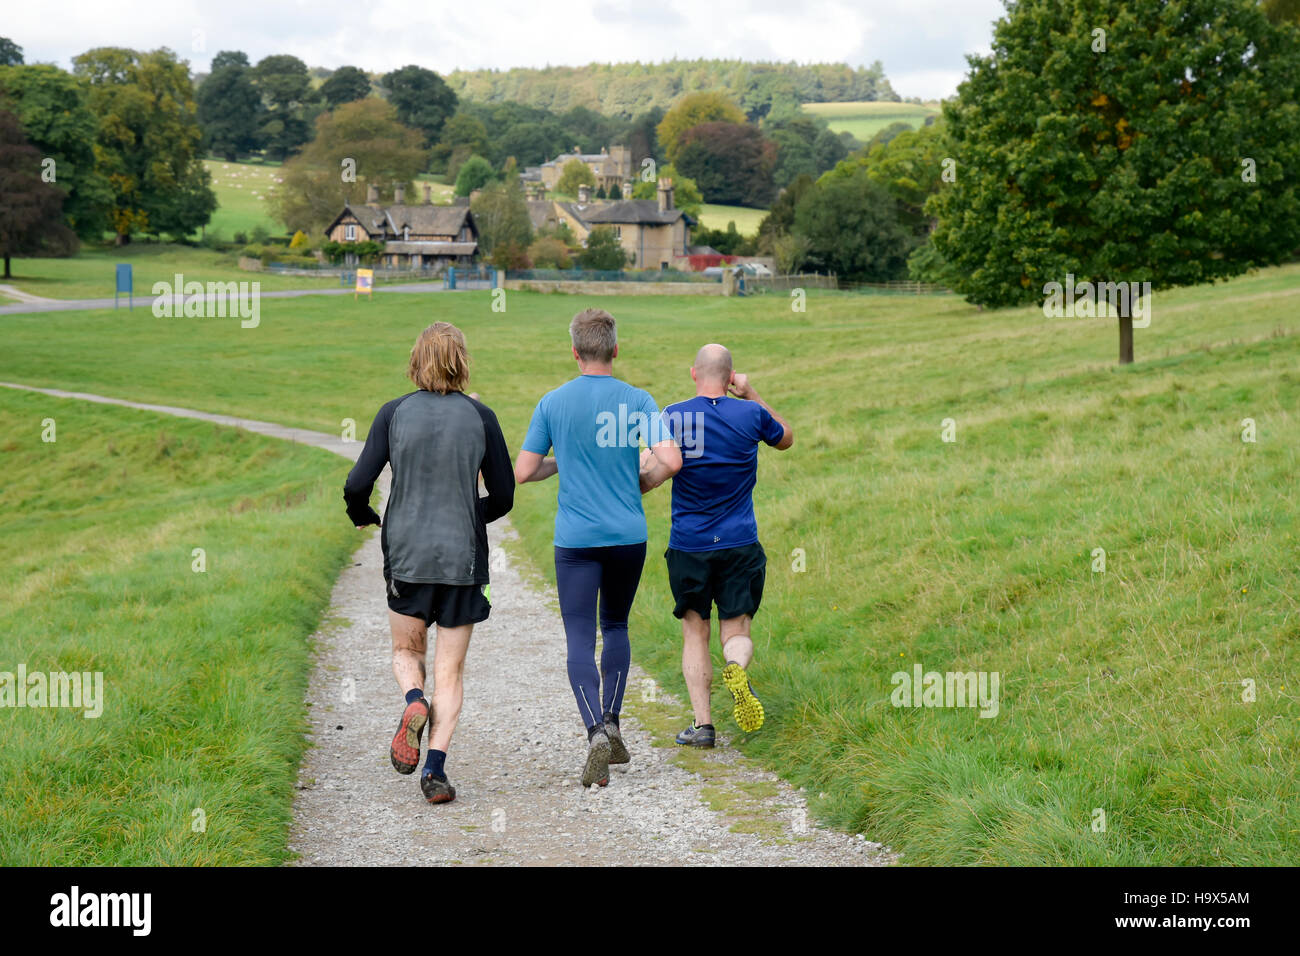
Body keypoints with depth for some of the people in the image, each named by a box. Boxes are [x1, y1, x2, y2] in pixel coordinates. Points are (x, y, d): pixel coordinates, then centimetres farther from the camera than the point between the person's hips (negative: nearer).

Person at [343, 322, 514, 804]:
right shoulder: (480, 417, -1)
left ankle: (414, 702, -10)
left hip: (405, 554, 0)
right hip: (463, 557, 0)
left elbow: (357, 484, -6)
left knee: (406, 651, 21)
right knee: (450, 668, 7)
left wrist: (362, 515, 17)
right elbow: (503, 496, 3)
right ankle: (435, 768, -5)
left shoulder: (394, 413, -2)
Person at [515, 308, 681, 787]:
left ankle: (596, 730, -19)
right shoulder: (637, 401, -4)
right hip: (628, 536, 1)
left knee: (580, 640, -1)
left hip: (575, 538, -1)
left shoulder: (552, 403, -2)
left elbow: (523, 472, 0)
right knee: (616, 626, 20)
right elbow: (671, 461, -13)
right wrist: (645, 482, 8)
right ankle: (611, 721, 14)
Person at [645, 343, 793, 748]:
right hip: (740, 546, 0)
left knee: (694, 632, 11)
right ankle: (737, 668, -28)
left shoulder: (671, 417, -6)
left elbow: (651, 476, -14)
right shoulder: (750, 415, -2)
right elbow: (785, 438, 19)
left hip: (688, 546, 0)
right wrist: (751, 395, 18)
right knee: (737, 631, 7)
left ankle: (702, 723, 3)